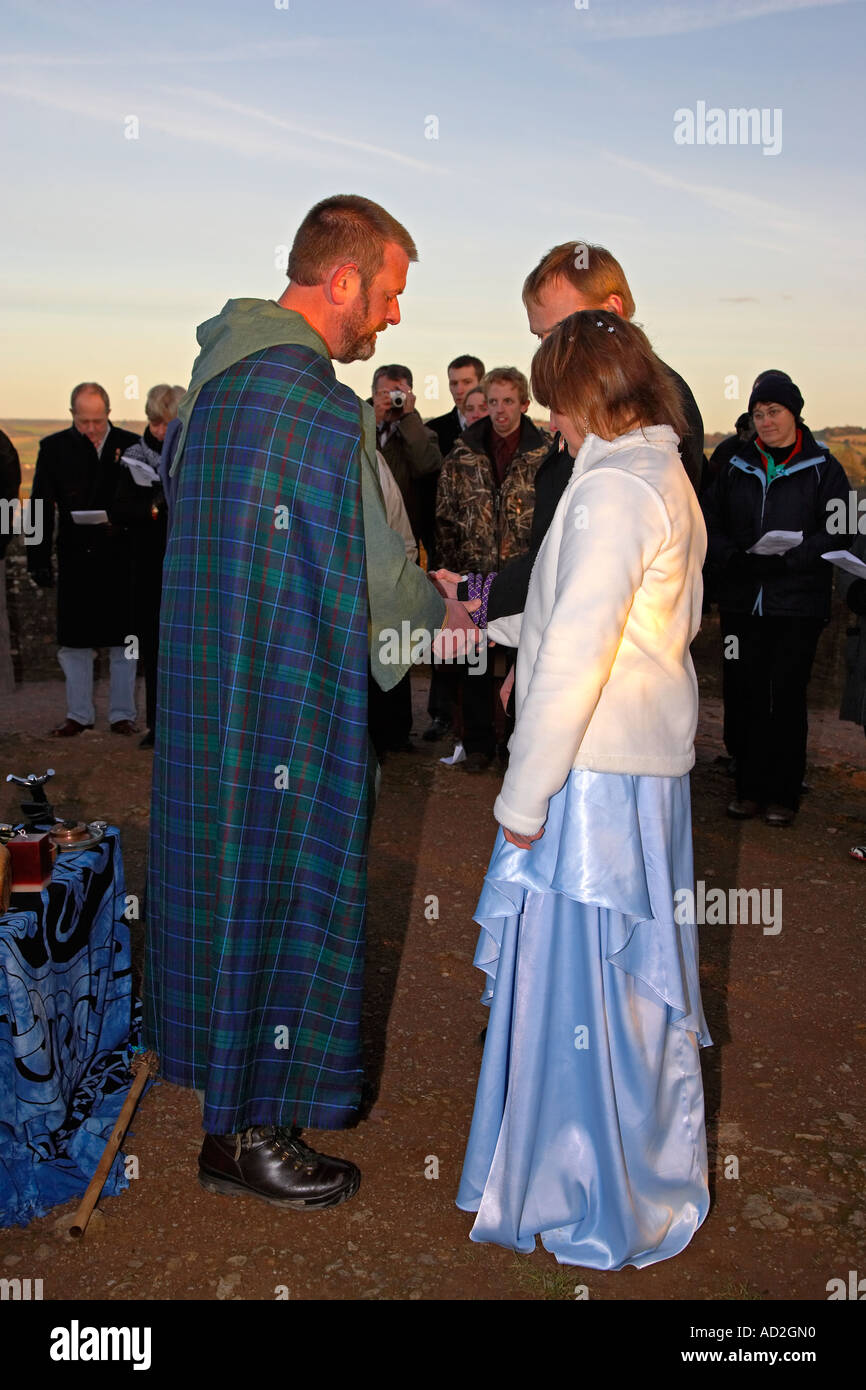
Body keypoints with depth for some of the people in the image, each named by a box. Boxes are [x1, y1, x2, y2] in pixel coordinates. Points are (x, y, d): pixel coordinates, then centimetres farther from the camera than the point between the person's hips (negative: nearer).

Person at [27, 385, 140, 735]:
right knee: (74, 641, 7)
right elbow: (41, 507, 2)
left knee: (123, 641, 6)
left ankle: (122, 714, 17)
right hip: (75, 559, 1)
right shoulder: (54, 448, 3)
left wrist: (124, 521, -15)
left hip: (121, 558, -1)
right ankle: (79, 714, 19)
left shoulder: (130, 445, 0)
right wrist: (39, 559, -4)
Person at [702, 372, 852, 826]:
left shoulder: (823, 469, 1)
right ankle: (750, 787, 16)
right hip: (741, 602, 3)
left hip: (797, 605, -3)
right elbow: (710, 524, 8)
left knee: (786, 698, 1)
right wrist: (733, 557, -12)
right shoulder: (738, 467, 12)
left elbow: (835, 535, -7)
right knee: (743, 695, 3)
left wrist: (784, 558, -20)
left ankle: (783, 793, 13)